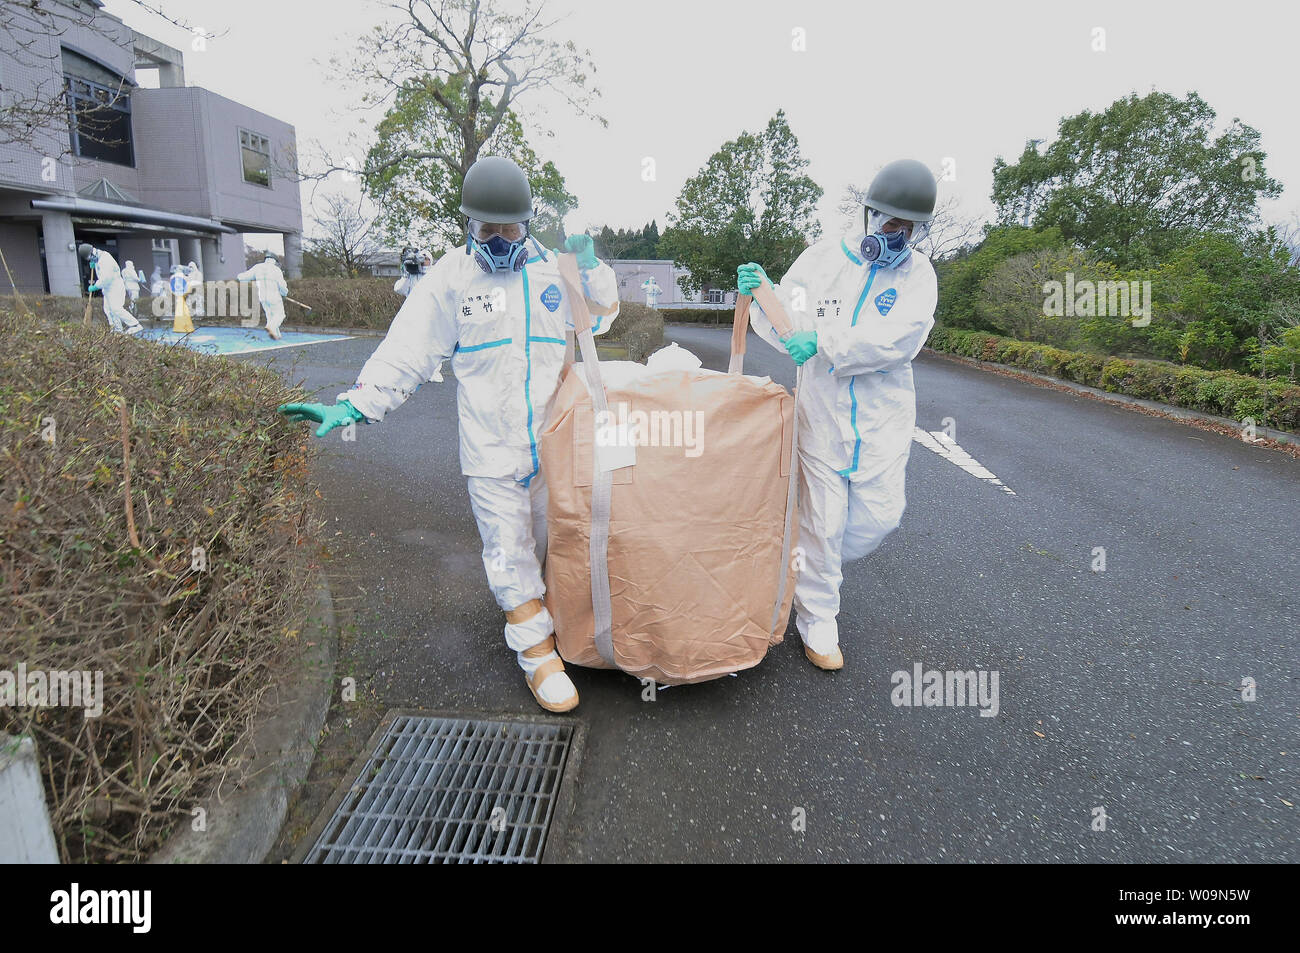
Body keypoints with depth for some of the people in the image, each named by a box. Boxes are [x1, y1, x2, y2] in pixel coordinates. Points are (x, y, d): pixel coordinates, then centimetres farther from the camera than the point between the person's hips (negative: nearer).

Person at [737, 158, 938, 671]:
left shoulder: (918, 273, 1)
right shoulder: (824, 258, 0)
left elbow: (899, 338, -17)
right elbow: (785, 331, -1)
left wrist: (824, 342, -28)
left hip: (884, 414, 2)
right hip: (823, 407, -2)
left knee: (880, 514, 4)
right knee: (821, 515, 2)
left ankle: (813, 565, 34)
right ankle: (817, 620, 19)